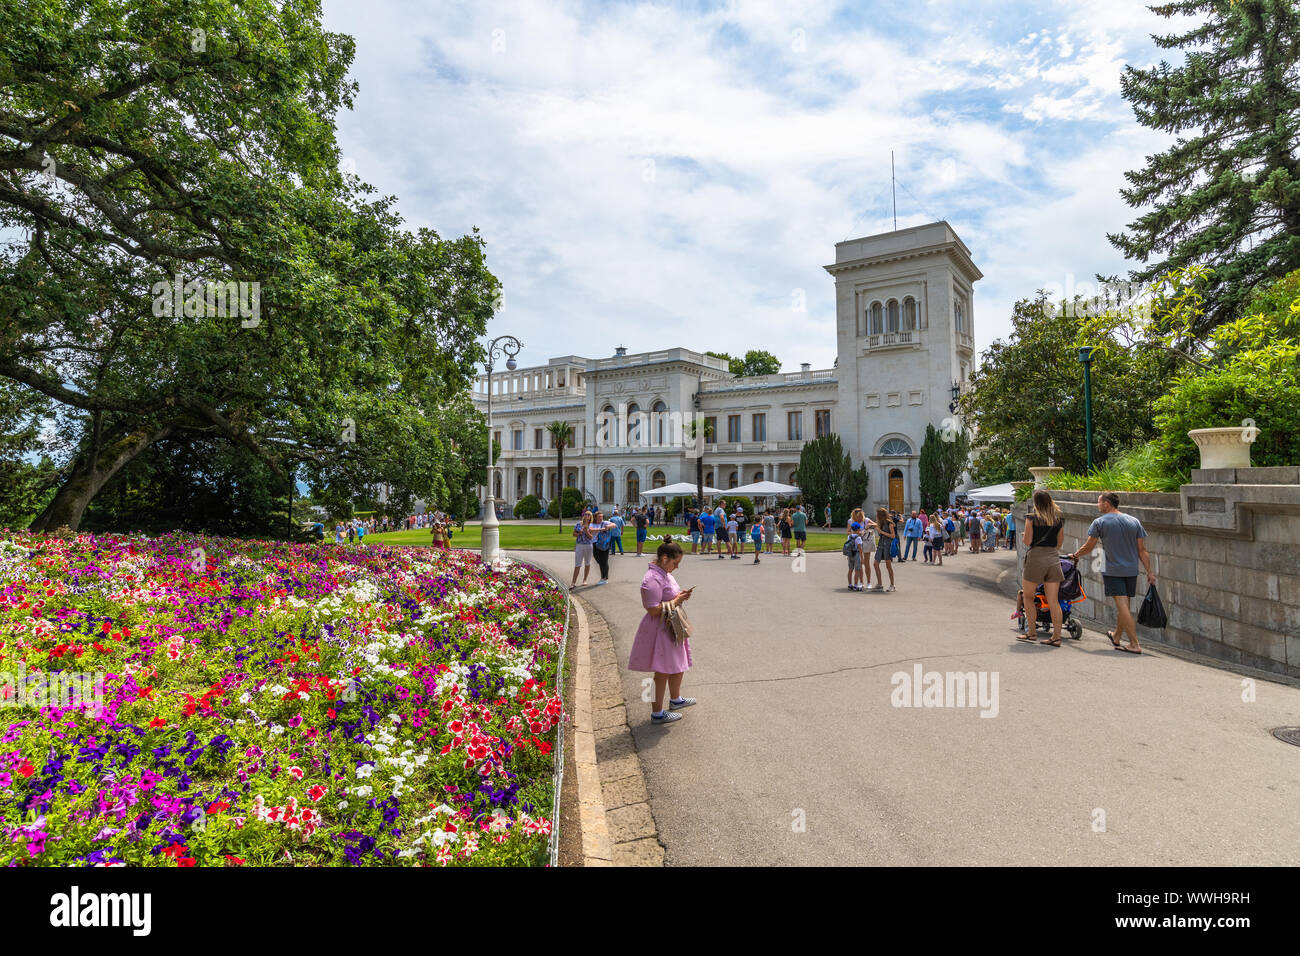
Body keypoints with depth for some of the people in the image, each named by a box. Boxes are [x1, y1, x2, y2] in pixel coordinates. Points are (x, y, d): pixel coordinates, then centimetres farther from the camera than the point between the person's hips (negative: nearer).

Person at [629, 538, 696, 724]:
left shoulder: (664, 573, 7)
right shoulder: (652, 580, -25)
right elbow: (654, 610, -27)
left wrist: (680, 595, 3)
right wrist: (676, 601, -20)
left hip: (671, 628, 11)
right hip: (659, 630, -10)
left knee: (678, 665, 24)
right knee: (663, 672, 0)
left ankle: (676, 699, 44)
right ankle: (657, 713, 12)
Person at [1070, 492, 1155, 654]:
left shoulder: (1100, 522, -5)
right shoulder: (1134, 522, 7)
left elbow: (1088, 546, -1)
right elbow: (1142, 550, 5)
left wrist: (1075, 555, 17)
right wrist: (1149, 572, 7)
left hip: (1113, 571, -5)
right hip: (1131, 571, 5)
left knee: (1122, 606, -7)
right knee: (1125, 606, 16)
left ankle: (1135, 645, -11)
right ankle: (1116, 637, 34)